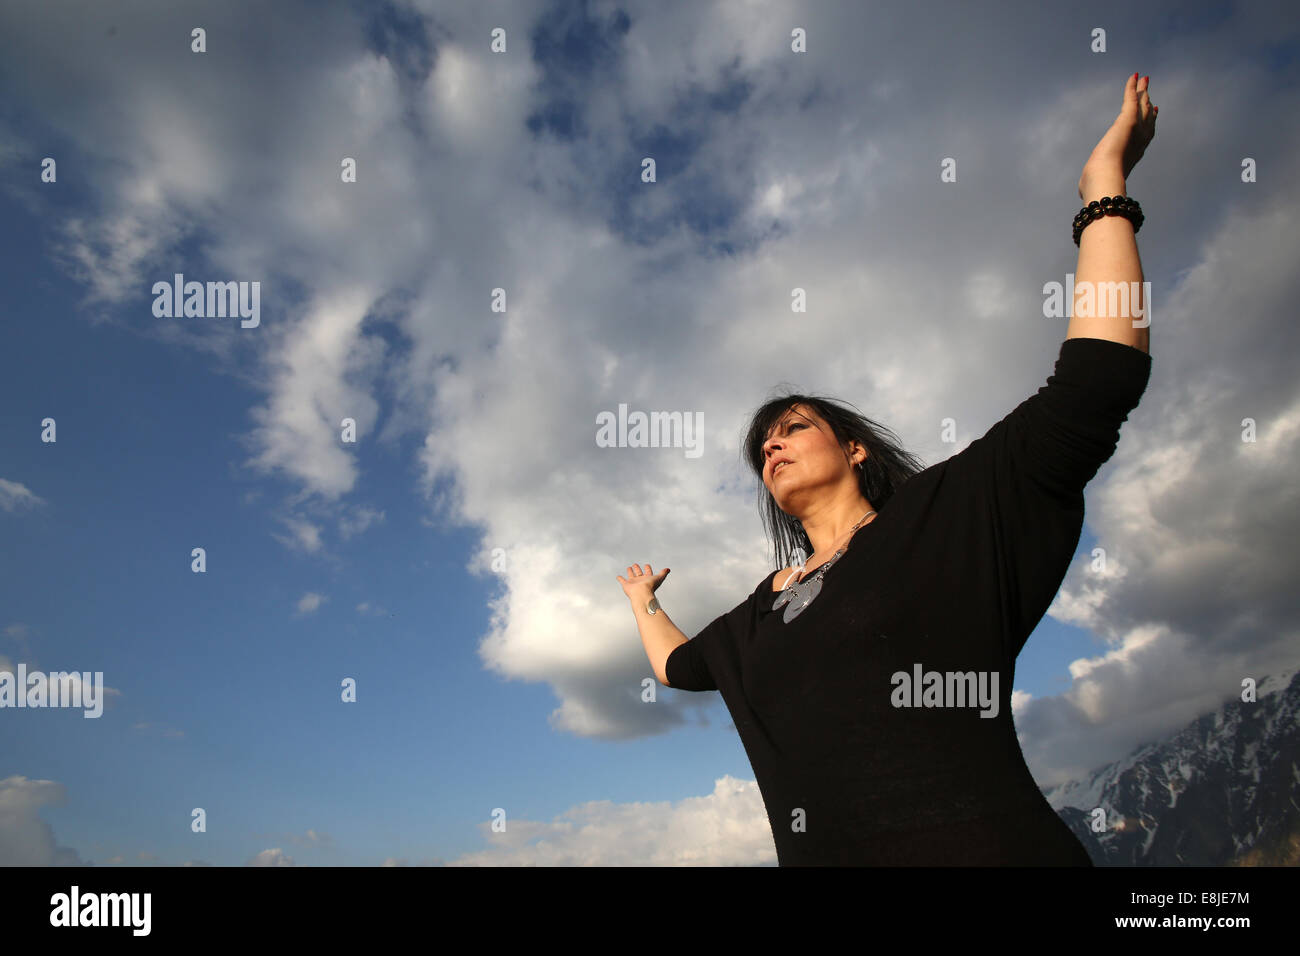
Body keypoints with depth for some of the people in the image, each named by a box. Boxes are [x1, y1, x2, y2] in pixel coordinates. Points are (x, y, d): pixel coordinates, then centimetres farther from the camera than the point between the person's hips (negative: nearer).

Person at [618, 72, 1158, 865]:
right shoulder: (764, 611, 20)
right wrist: (644, 599, 51)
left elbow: (1100, 378, -5)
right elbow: (679, 666, 38)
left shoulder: (946, 517, 3)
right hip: (822, 854, 6)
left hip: (982, 844, -5)